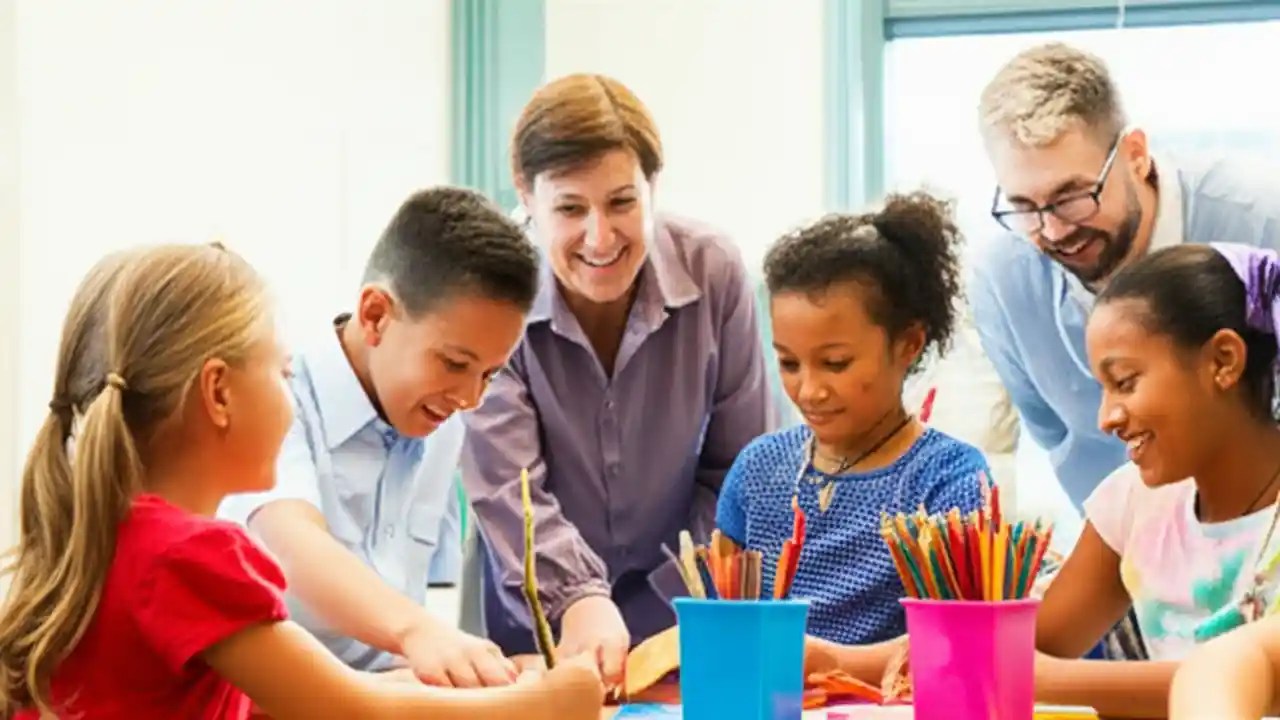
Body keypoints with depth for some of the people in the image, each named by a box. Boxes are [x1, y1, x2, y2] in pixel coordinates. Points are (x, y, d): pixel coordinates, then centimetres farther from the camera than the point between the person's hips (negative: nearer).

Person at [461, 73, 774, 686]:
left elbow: (737, 475, -3)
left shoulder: (713, 274, -9)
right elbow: (507, 487, -22)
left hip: (673, 618, 0)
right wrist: (579, 601, -38)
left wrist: (657, 625, -10)